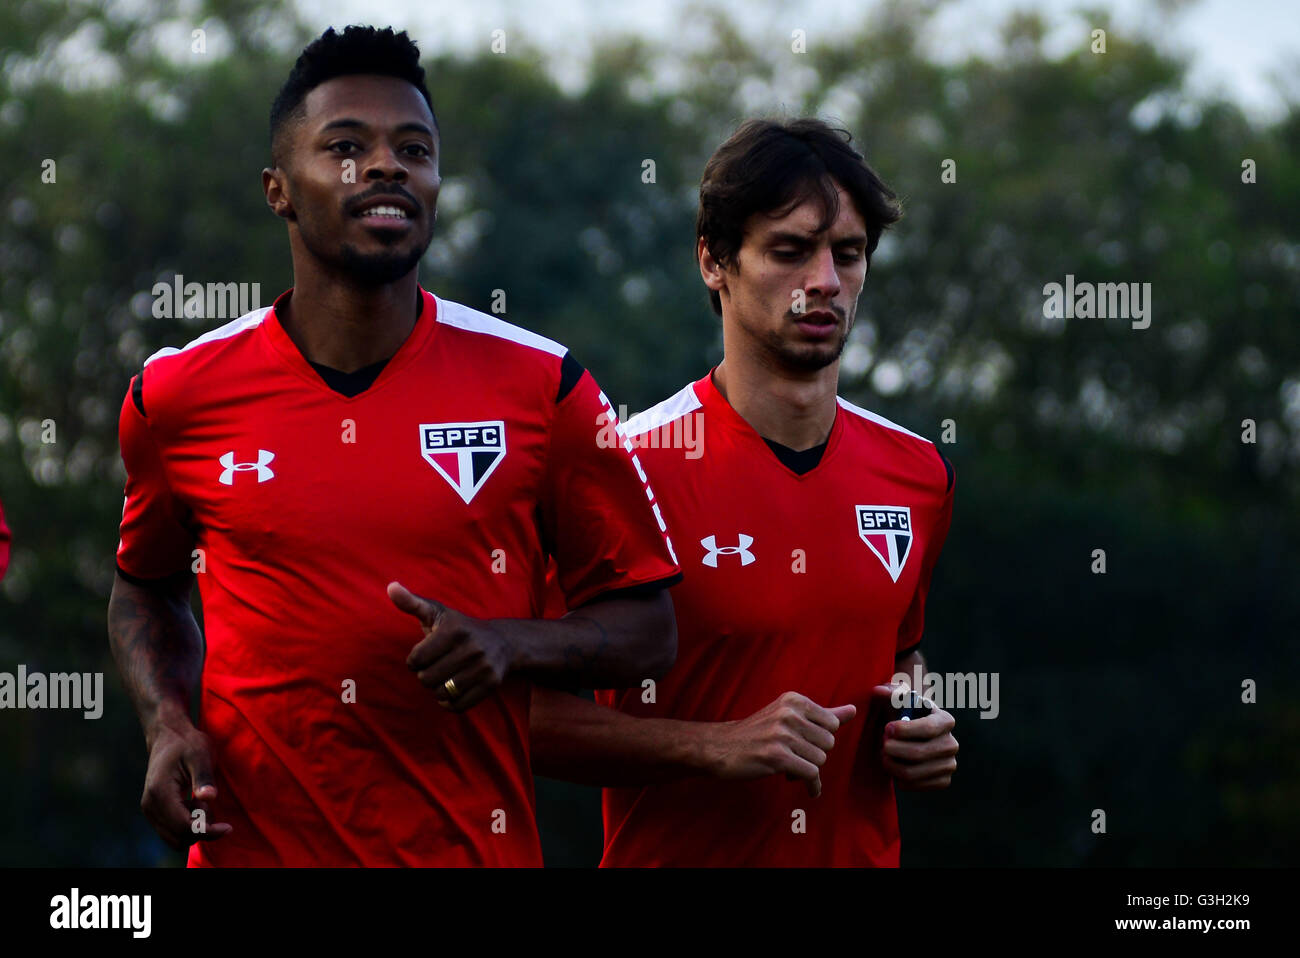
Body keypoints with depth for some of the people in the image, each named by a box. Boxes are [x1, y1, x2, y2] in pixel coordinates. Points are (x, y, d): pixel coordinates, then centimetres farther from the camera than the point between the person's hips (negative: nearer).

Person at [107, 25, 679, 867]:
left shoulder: (540, 386, -4)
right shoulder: (181, 396, -1)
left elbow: (647, 628, 2)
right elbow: (145, 590, 17)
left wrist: (510, 644, -16)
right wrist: (167, 726, -1)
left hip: (474, 845, 0)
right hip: (249, 844, 1)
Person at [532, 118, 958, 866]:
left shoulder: (918, 473, 1)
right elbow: (530, 714, -14)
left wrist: (922, 731, -2)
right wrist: (718, 747, -23)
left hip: (863, 852, 5)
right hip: (674, 857, -5)